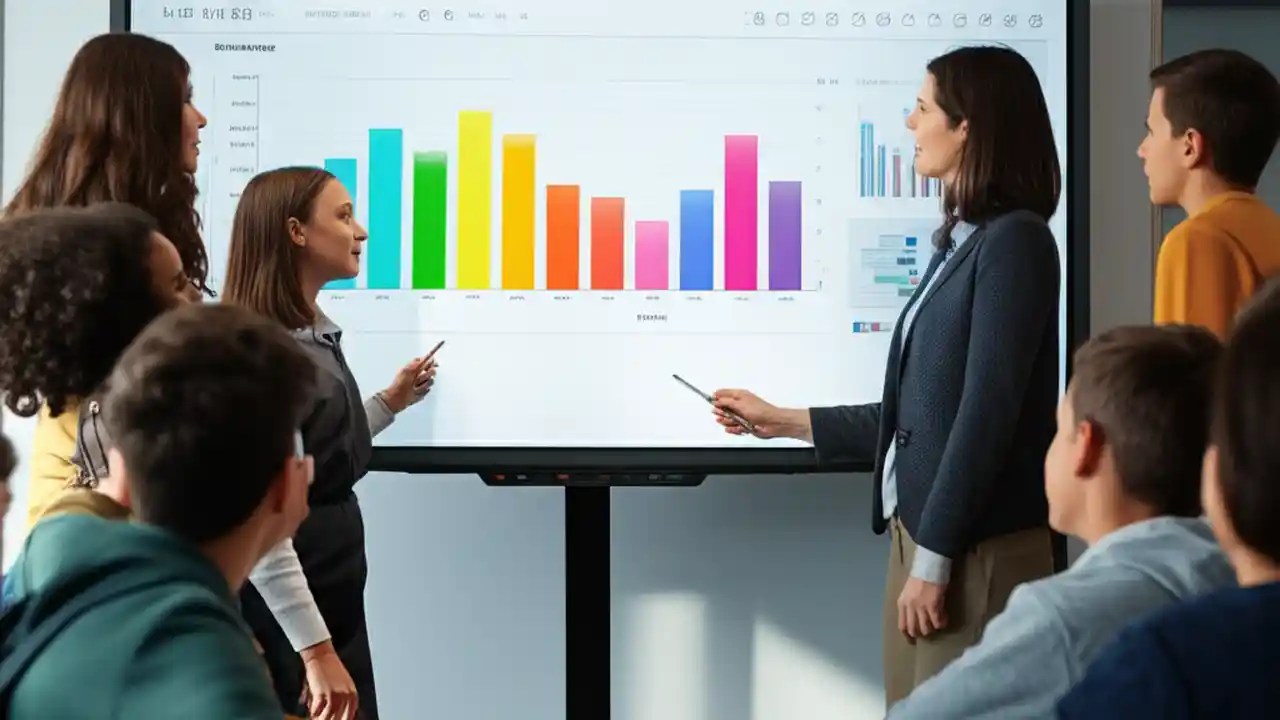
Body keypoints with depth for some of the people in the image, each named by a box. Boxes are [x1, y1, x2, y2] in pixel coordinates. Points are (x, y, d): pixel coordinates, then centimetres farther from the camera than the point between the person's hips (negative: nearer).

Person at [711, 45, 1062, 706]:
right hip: (918, 534, 8)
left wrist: (934, 559, -16)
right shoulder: (959, 243, 13)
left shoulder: (1013, 242, -11)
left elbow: (986, 415, -16)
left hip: (977, 551, -8)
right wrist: (784, 421, 22)